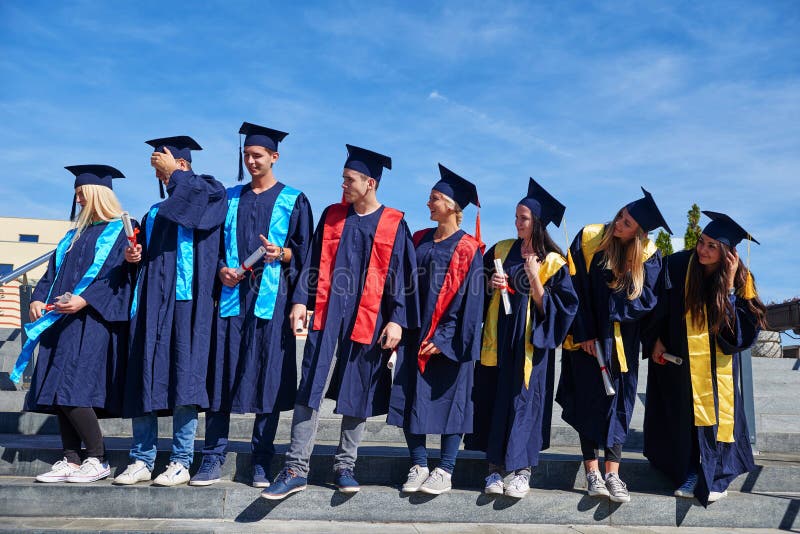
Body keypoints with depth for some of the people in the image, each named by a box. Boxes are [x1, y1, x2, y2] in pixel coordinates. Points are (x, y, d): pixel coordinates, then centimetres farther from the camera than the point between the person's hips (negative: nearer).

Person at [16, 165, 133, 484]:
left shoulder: (120, 231, -1)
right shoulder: (73, 236, 22)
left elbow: (120, 277, -12)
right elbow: (52, 272, 20)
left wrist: (85, 299, -23)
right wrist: (38, 299, 1)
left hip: (93, 322, -8)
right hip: (61, 322, 8)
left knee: (72, 391, -14)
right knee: (59, 393, 3)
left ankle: (97, 460, -4)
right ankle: (70, 460, 8)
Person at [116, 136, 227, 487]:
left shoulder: (208, 196, 6)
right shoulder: (154, 214, 25)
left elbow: (209, 191, -19)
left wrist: (173, 172, -3)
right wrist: (133, 257, 6)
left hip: (186, 299, -6)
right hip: (151, 301, 6)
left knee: (184, 377, -8)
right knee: (143, 378, 1)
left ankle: (181, 462, -1)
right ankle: (142, 460, 8)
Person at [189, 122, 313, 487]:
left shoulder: (293, 201, 8)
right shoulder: (230, 198, 17)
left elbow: (304, 251, 3)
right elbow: (215, 244, 16)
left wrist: (282, 254, -16)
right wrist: (221, 269, -3)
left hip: (271, 297, -3)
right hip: (232, 295, 3)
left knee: (268, 376, -2)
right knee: (221, 373, -1)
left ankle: (261, 463, 7)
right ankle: (213, 459, 6)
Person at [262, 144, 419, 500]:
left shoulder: (394, 225, 1)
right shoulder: (332, 215, 10)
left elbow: (402, 275, -1)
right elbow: (314, 262, 10)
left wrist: (397, 320, -8)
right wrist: (300, 300, -1)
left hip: (368, 321, -2)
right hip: (327, 316, 2)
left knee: (357, 397, 7)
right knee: (311, 390, -4)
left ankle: (344, 467, 21)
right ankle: (296, 470, 3)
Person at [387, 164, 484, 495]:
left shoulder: (467, 250, -6)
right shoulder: (419, 241, 11)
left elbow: (470, 300, -10)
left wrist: (443, 339, -15)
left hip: (449, 341, -5)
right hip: (416, 336, 5)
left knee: (449, 402, 3)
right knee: (409, 401, 4)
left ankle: (445, 471, 13)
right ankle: (419, 466, 16)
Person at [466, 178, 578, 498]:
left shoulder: (554, 262, -3)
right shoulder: (502, 250, 7)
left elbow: (553, 308, -8)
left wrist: (534, 279, -18)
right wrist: (491, 285, -5)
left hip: (530, 343, -3)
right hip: (498, 338, 3)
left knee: (524, 400, -1)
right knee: (495, 399, 3)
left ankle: (520, 469, 10)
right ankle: (497, 466, 12)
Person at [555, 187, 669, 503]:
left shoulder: (648, 256, -6)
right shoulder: (588, 239, -8)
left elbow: (645, 301, -9)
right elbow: (575, 290, -9)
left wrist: (607, 311, -17)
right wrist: (583, 333, -12)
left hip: (620, 342, 1)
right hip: (586, 337, 0)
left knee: (618, 403, 2)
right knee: (589, 401, 2)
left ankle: (612, 473, 8)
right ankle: (592, 473, 8)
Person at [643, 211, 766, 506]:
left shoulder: (739, 279, -10)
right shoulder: (677, 266, -11)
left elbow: (743, 326, -17)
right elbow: (659, 307, 1)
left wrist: (728, 286, -23)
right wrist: (657, 340, -4)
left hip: (717, 365, 0)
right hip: (679, 361, 1)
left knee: (715, 412, 2)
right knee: (685, 413, 8)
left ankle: (716, 476, 17)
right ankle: (692, 472, 21)